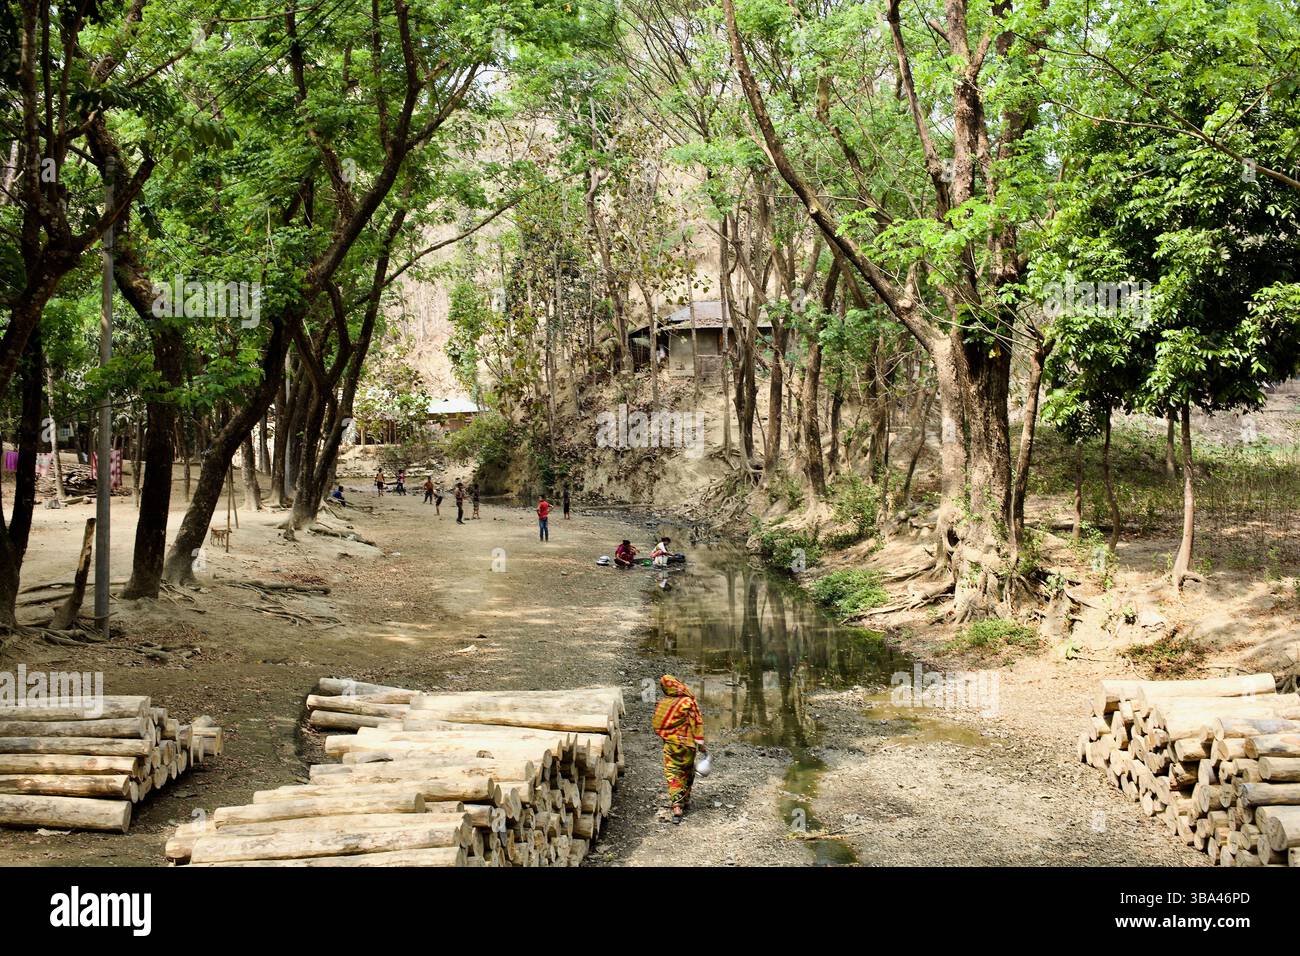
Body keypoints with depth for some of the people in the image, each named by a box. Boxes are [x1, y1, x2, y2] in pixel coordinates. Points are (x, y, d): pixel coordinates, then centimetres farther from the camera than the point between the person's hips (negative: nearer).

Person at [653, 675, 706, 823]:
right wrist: (701, 744, -6)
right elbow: (697, 723, -13)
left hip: (670, 744, 1)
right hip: (687, 744, -1)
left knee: (672, 774, 1)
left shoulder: (661, 704, -3)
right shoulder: (688, 702, -12)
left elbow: (656, 726, 5)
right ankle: (685, 800, 33)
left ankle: (677, 806, -12)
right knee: (687, 772, 19)